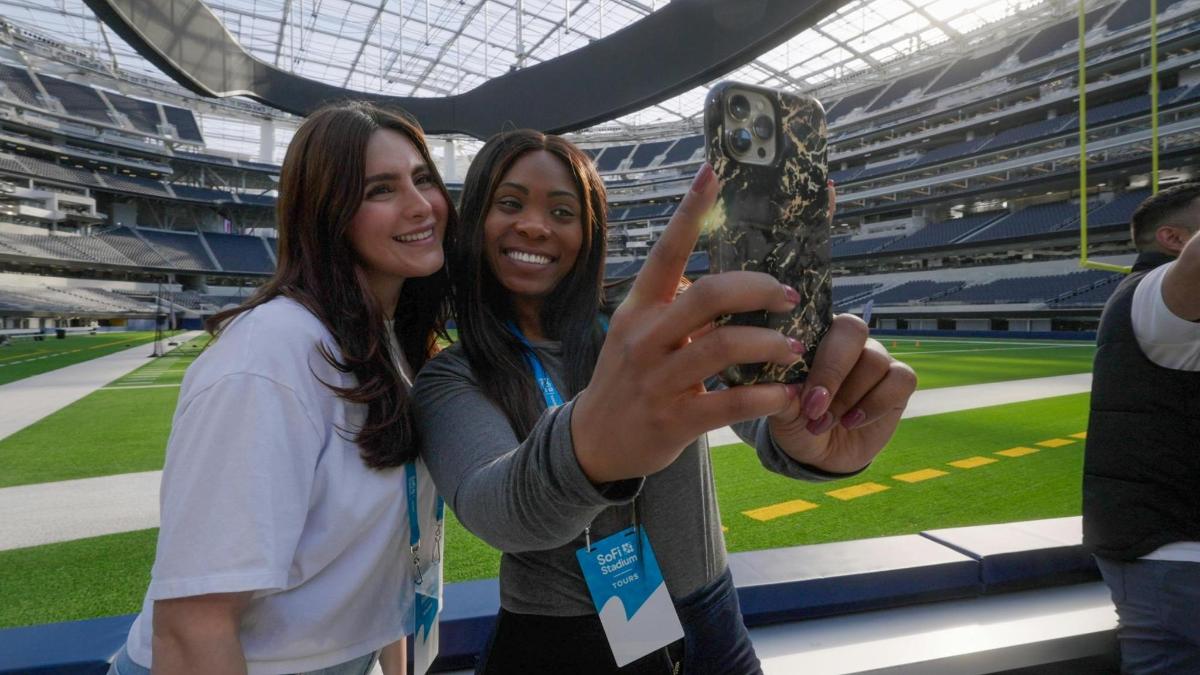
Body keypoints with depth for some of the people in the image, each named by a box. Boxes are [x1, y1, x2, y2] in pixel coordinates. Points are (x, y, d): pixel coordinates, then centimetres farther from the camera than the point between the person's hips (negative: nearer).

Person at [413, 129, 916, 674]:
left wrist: (798, 440, -48)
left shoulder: (661, 333, -6)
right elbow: (490, 508, -30)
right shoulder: (450, 382, -10)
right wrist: (586, 446, -52)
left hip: (704, 627, 2)